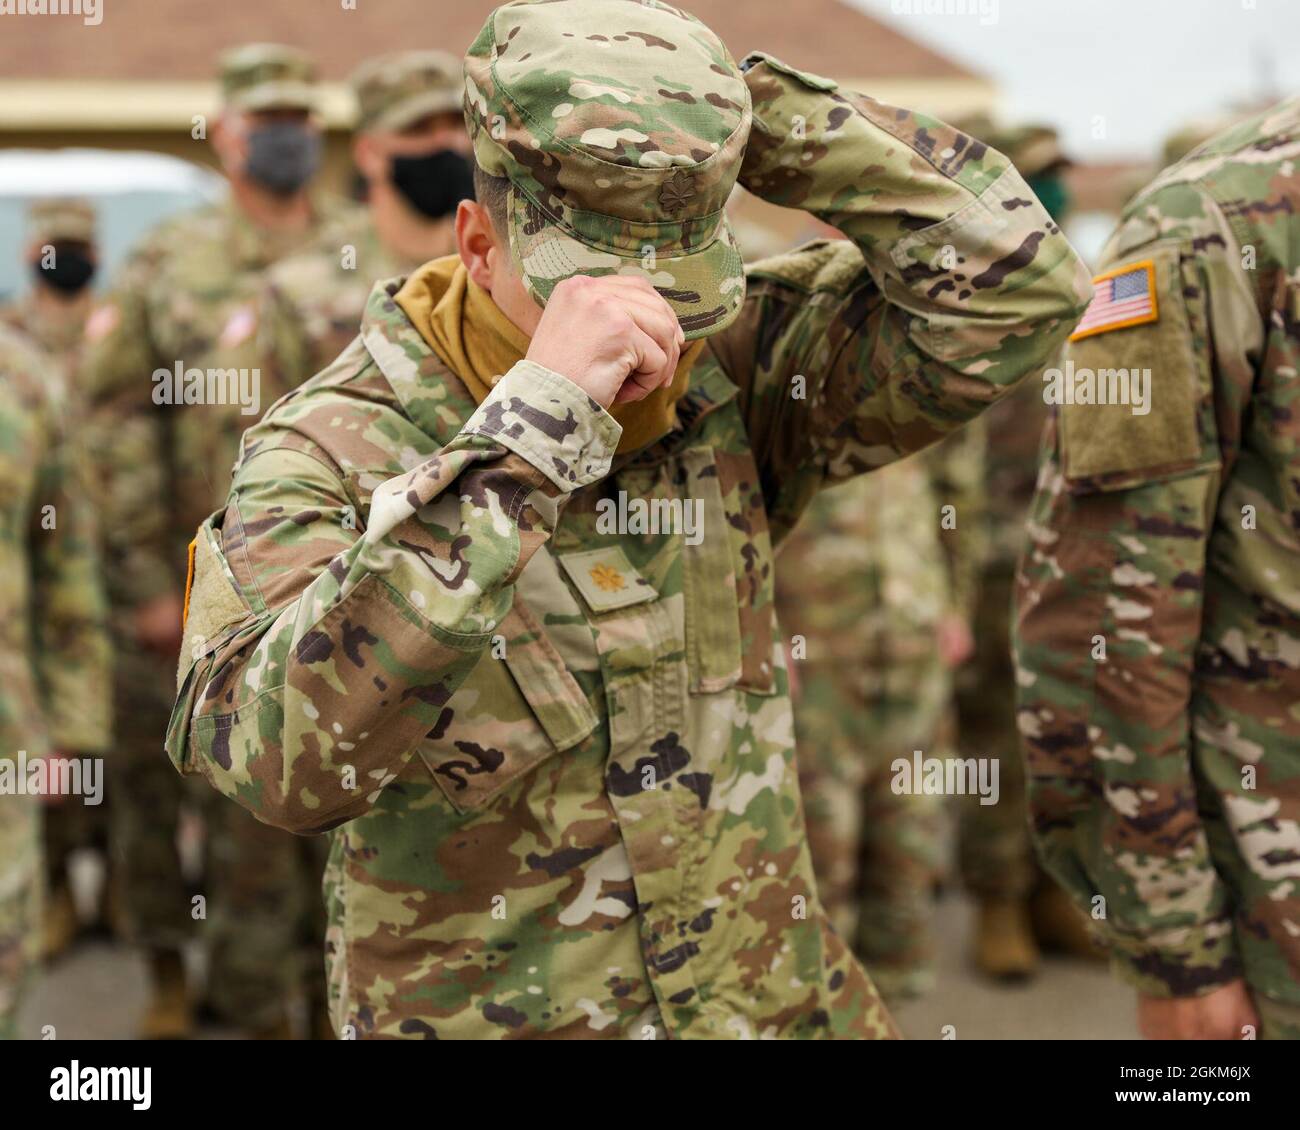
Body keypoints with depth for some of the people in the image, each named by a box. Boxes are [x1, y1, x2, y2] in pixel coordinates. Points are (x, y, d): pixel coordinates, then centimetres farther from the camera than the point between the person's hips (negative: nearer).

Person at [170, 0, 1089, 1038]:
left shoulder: (723, 376, -7)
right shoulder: (327, 456, -19)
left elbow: (1017, 288, -13)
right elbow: (287, 757, -36)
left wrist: (748, 102, -19)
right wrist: (536, 419, -39)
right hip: (488, 1012, -3)